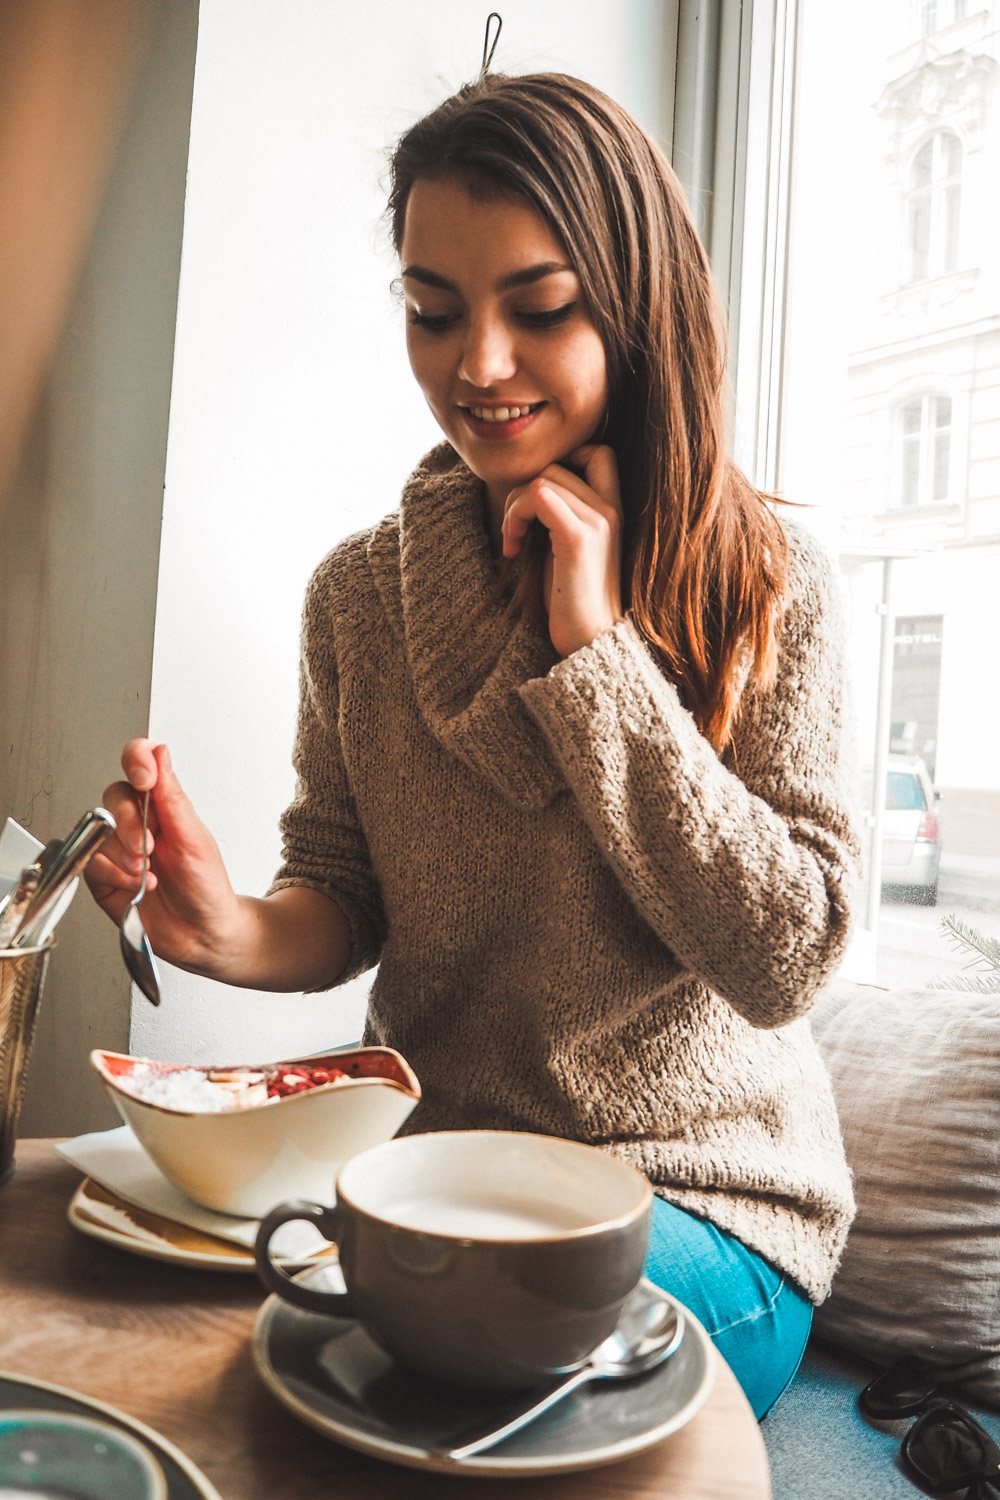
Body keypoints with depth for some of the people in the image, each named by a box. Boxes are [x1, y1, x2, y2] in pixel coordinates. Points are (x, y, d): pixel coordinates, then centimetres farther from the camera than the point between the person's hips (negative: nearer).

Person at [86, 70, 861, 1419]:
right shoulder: (360, 593, -1)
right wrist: (236, 929, -21)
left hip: (700, 1200, -2)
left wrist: (595, 647, -21)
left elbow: (787, 961, -17)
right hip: (428, 1157, 3)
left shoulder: (772, 588, -10)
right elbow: (347, 901, 3)